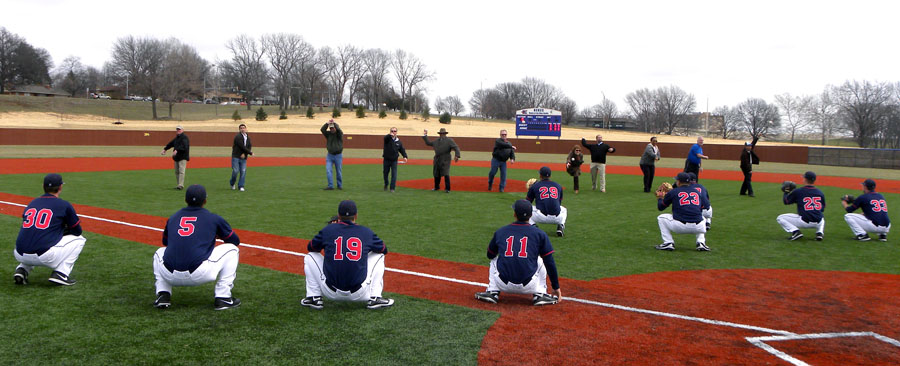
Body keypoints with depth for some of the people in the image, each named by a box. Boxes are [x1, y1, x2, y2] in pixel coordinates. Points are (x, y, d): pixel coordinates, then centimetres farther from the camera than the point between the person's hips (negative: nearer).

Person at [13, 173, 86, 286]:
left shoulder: (32, 203, 18)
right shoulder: (64, 205, 2)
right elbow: (77, 231, 11)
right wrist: (62, 230, 32)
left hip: (20, 256, 6)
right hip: (44, 257, -6)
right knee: (79, 239, 15)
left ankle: (22, 270, 14)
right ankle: (60, 274, 0)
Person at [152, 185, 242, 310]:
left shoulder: (173, 218, 19)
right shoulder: (213, 218, 9)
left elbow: (165, 241, 38)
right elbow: (236, 240, 21)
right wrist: (217, 234, 41)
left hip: (170, 276, 4)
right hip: (199, 275, -4)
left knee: (160, 252, 37)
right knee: (231, 249, 17)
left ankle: (163, 295, 17)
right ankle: (223, 298, 10)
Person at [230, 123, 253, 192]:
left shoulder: (248, 138, 12)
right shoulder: (238, 137, -10)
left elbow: (250, 147, 5)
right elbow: (242, 147, -17)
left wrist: (245, 154, -13)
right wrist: (250, 153, -10)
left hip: (243, 158, 5)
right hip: (236, 157, -5)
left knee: (243, 172, -2)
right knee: (235, 171, -8)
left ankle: (241, 186, 7)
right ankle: (232, 183, 18)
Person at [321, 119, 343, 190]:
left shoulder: (339, 134, -4)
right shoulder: (328, 134, 4)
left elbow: (338, 129, -25)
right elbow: (322, 129, -11)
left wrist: (334, 123, -17)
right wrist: (327, 123, -20)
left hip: (338, 155, -2)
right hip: (330, 155, 2)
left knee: (338, 172, 6)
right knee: (328, 170, -10)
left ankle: (340, 185, 21)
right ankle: (330, 186, -9)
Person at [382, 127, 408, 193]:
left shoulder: (398, 141, 5)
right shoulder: (387, 138, -4)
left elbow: (402, 150, 9)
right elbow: (385, 137, -29)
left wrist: (405, 156, -9)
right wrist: (390, 135, -52)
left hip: (394, 160, 1)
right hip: (386, 160, -1)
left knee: (394, 174, -7)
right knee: (385, 173, 12)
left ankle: (392, 188, -4)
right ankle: (386, 185, 36)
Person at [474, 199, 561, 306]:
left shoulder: (500, 232, 7)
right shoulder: (540, 234, 3)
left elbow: (490, 255, 23)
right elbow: (550, 263, 4)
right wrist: (556, 288, 13)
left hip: (504, 285, 1)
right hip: (528, 287, -1)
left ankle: (492, 292, 13)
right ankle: (539, 295, 13)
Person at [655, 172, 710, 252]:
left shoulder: (673, 192, 8)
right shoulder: (697, 192, 17)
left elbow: (660, 207, 18)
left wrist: (660, 198, 41)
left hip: (679, 226, -3)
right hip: (697, 228, 3)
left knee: (661, 218, 21)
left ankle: (668, 243, 8)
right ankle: (701, 243, 18)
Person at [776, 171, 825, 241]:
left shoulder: (797, 191, -3)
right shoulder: (820, 193, 9)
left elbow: (785, 201, 10)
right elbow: (822, 209, 18)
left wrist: (786, 192, 27)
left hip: (804, 222, -4)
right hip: (818, 223, 5)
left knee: (780, 218, 8)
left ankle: (795, 231, -10)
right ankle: (820, 232, 14)